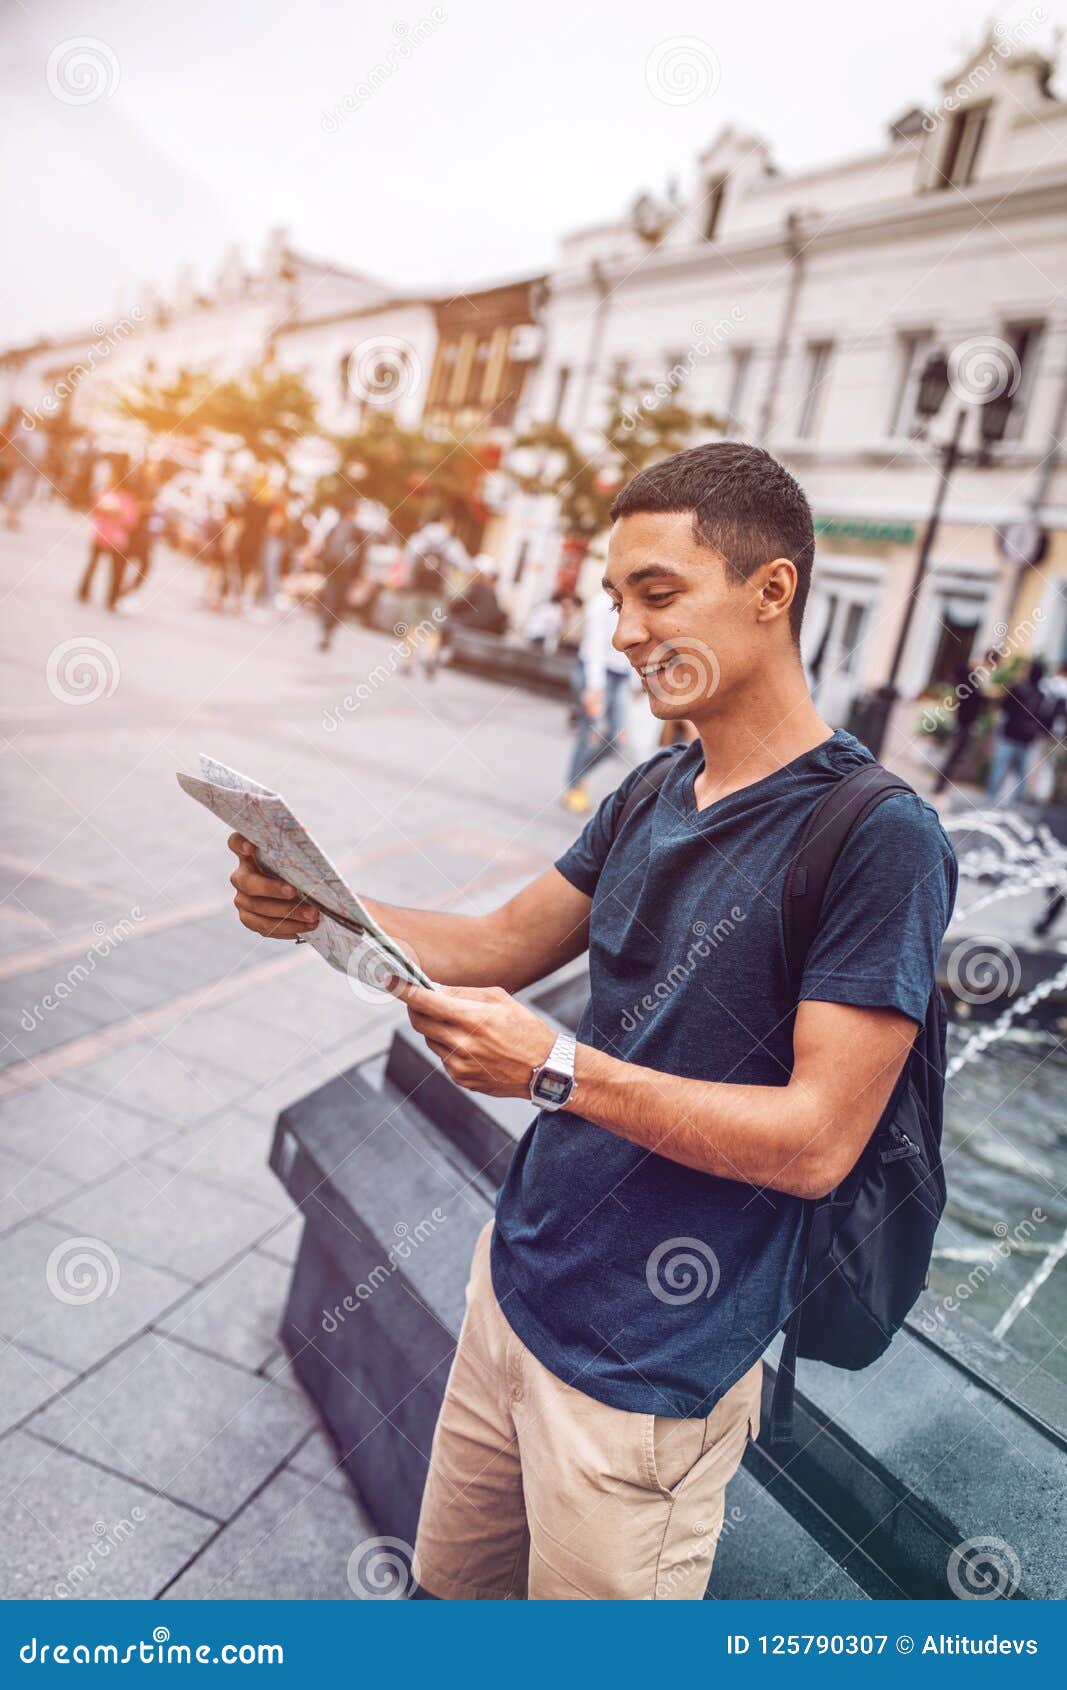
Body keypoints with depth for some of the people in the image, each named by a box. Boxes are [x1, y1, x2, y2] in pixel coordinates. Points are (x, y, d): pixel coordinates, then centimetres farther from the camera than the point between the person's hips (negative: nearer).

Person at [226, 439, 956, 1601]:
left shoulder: (878, 837, -20)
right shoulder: (650, 800, 3)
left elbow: (817, 1141, -21)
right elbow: (503, 945, 9)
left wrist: (557, 1068, -27)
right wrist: (322, 909, -7)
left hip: (649, 1366, -6)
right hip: (519, 1275, 7)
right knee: (448, 1584, 25)